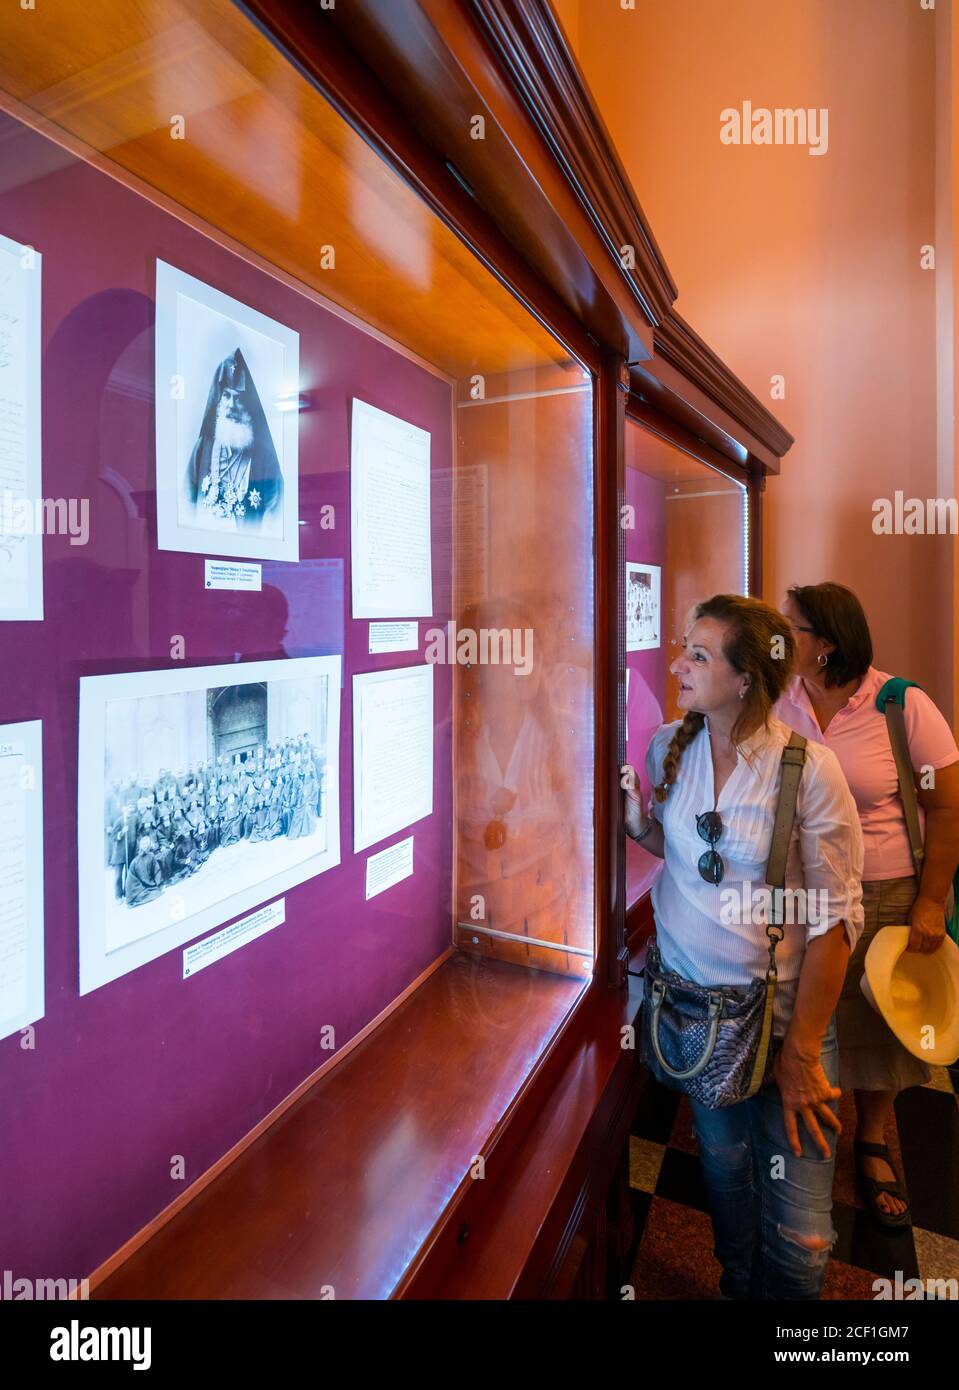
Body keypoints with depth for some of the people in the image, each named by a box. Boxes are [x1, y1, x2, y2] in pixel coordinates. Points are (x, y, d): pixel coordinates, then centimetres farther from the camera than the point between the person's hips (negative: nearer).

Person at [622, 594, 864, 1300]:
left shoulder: (810, 768, -18)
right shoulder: (668, 746, -4)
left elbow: (835, 919, -14)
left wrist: (800, 1052, -11)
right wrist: (636, 817, -7)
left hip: (784, 1011, -3)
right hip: (692, 998, 4)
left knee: (797, 1234, 7)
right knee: (722, 1164, 23)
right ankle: (736, 1285, 51)